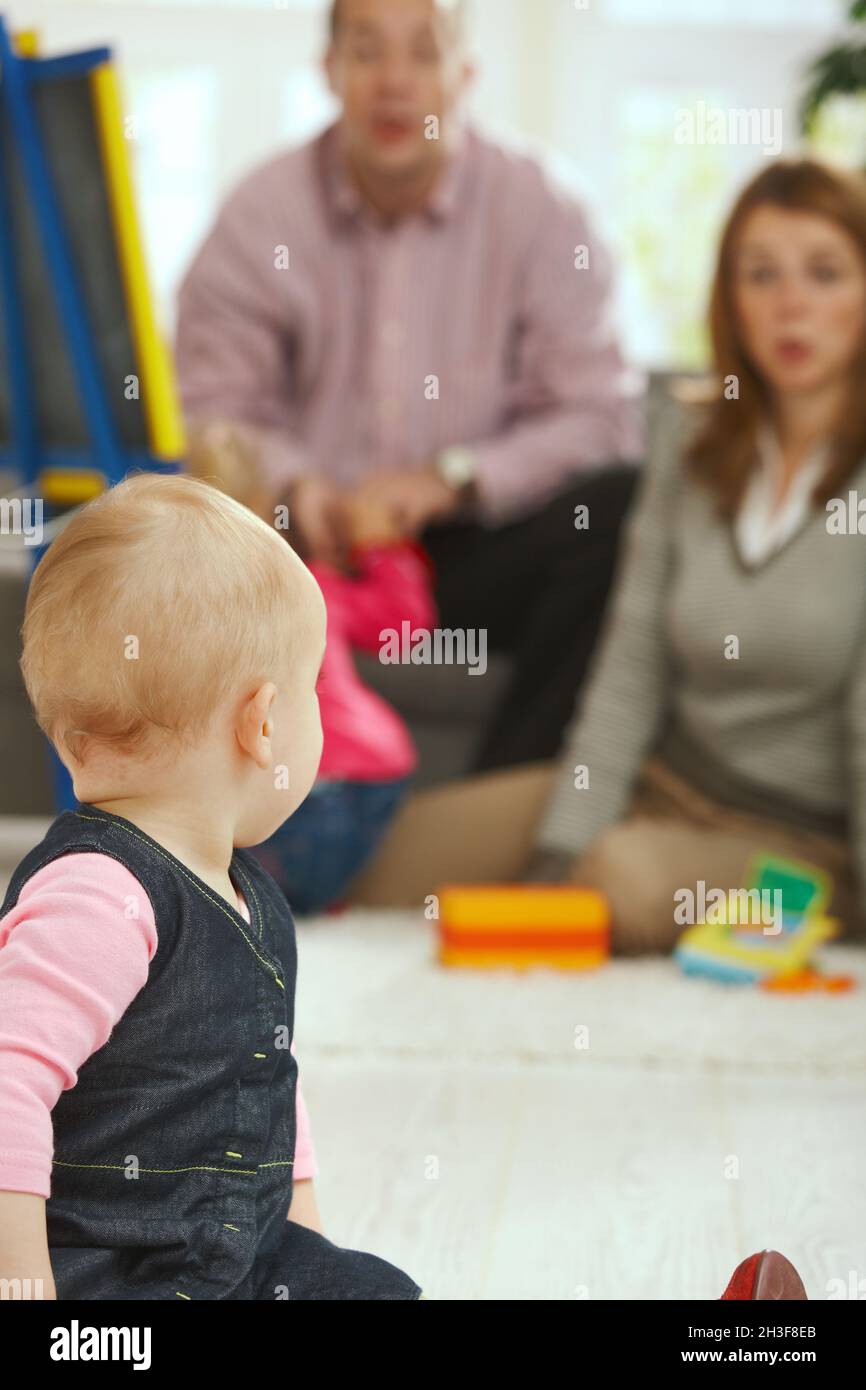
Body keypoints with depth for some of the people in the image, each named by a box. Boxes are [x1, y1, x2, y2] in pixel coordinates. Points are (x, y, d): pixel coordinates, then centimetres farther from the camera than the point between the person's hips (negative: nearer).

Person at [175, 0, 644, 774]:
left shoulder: (538, 211, -3)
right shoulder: (262, 211, -1)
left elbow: (603, 416, -8)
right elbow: (212, 405, -2)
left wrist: (455, 477, -20)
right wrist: (292, 482, -23)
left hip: (477, 547, 0)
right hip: (317, 538, 0)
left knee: (621, 505, -28)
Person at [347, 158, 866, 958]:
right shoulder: (694, 446, 4)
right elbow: (628, 674, 2)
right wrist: (555, 857, -7)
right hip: (668, 778, 5)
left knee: (629, 872, -35)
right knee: (397, 845, -8)